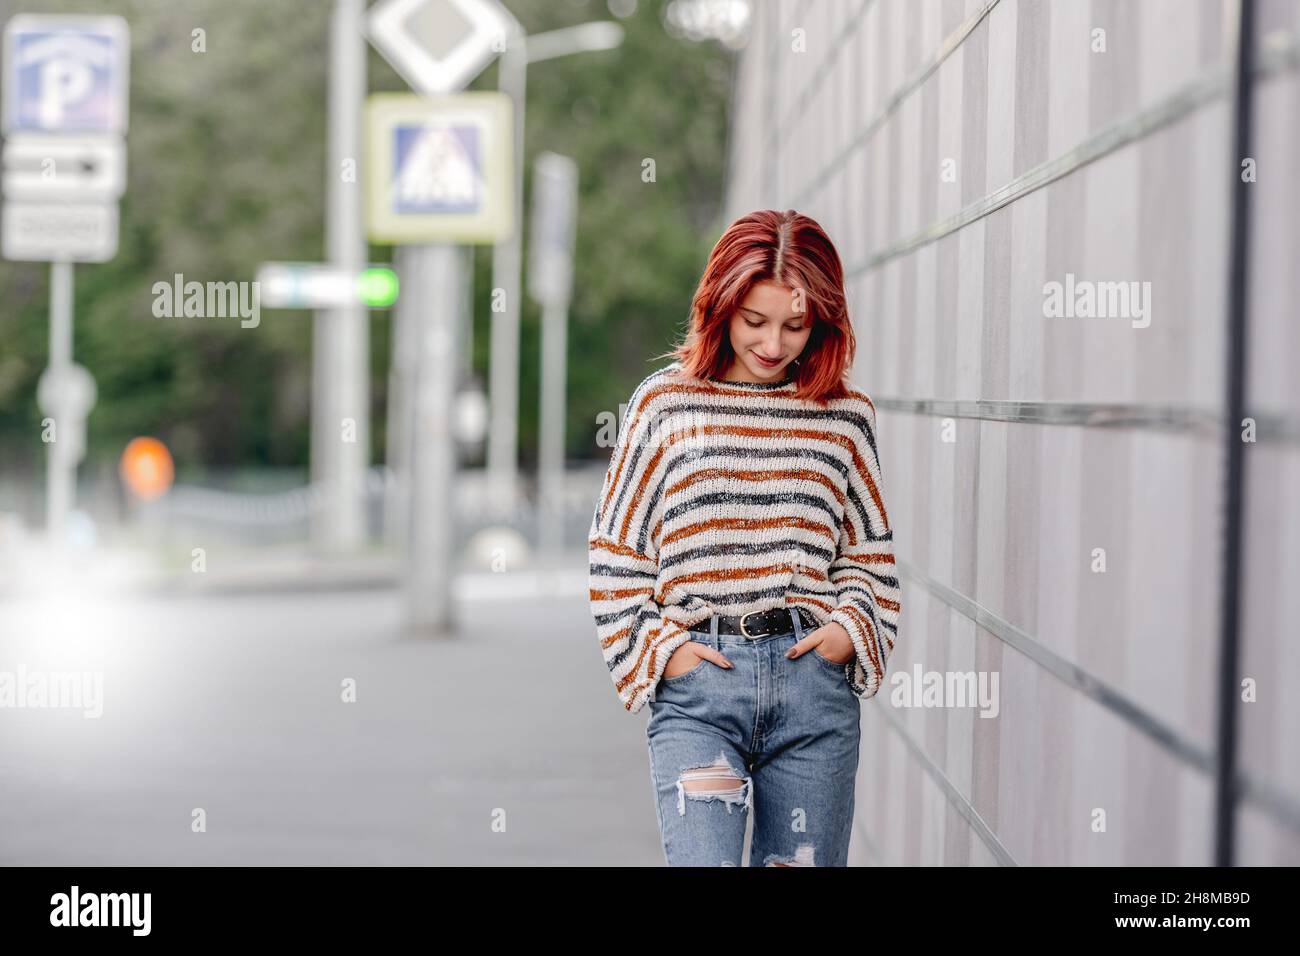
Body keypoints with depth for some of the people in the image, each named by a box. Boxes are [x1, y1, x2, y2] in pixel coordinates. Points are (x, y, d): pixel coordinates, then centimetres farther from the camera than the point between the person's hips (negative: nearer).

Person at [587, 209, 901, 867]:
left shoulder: (846, 416, 10)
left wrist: (852, 629, 0)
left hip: (814, 678, 2)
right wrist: (658, 648, -2)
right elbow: (615, 554, 8)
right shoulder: (666, 403, 5)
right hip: (697, 678, -2)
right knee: (702, 860, -13)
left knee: (804, 861, 7)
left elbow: (870, 554, 17)